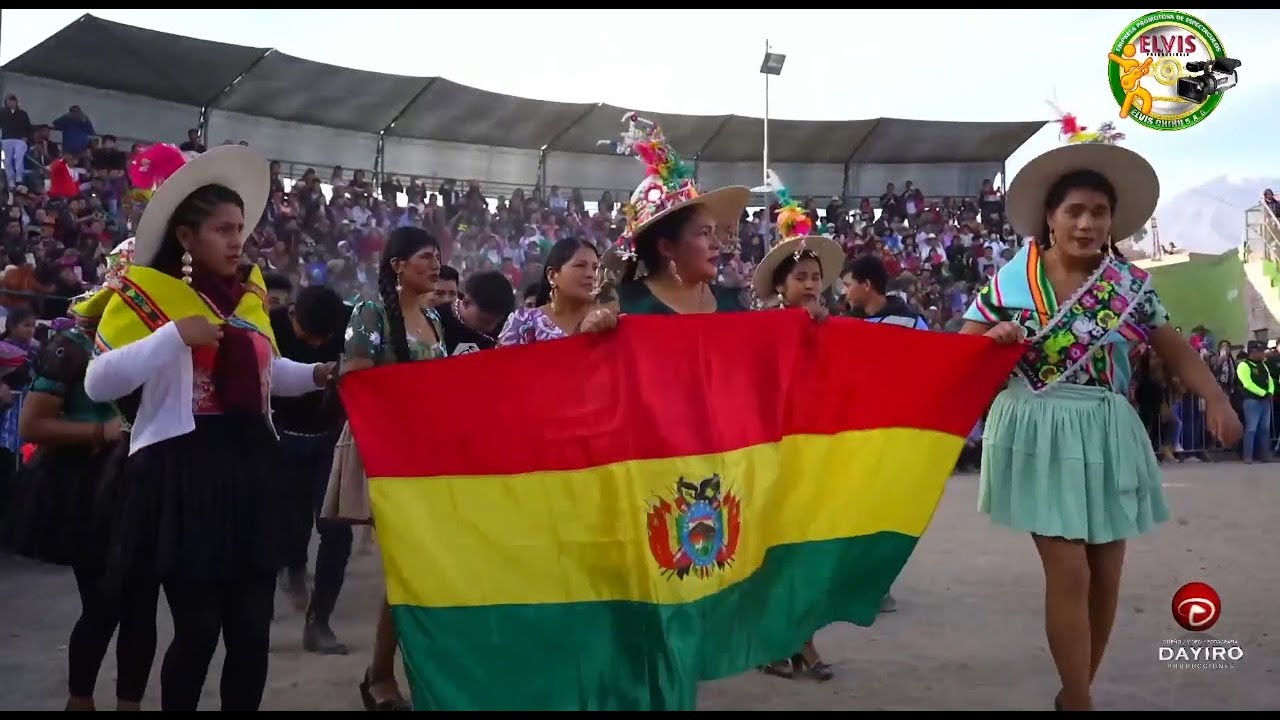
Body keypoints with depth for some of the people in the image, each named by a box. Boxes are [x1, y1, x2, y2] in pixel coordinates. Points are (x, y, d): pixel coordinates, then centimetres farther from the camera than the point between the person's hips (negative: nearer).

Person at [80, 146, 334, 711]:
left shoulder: (249, 290, 13)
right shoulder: (145, 291, -5)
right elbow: (98, 385, -14)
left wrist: (316, 375, 9)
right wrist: (175, 336, -21)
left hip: (252, 467, 6)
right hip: (182, 472, -5)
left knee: (252, 628, 8)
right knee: (198, 628, -2)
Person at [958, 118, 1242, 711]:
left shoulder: (1132, 285, 2)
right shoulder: (1011, 280, -4)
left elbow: (1177, 352, 5)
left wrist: (1216, 399, -12)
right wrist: (997, 339, -21)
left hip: (1107, 435, 4)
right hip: (1041, 434, -3)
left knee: (1106, 576, 9)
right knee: (1069, 574, -7)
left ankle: (1077, 692, 29)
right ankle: (1078, 702, 8)